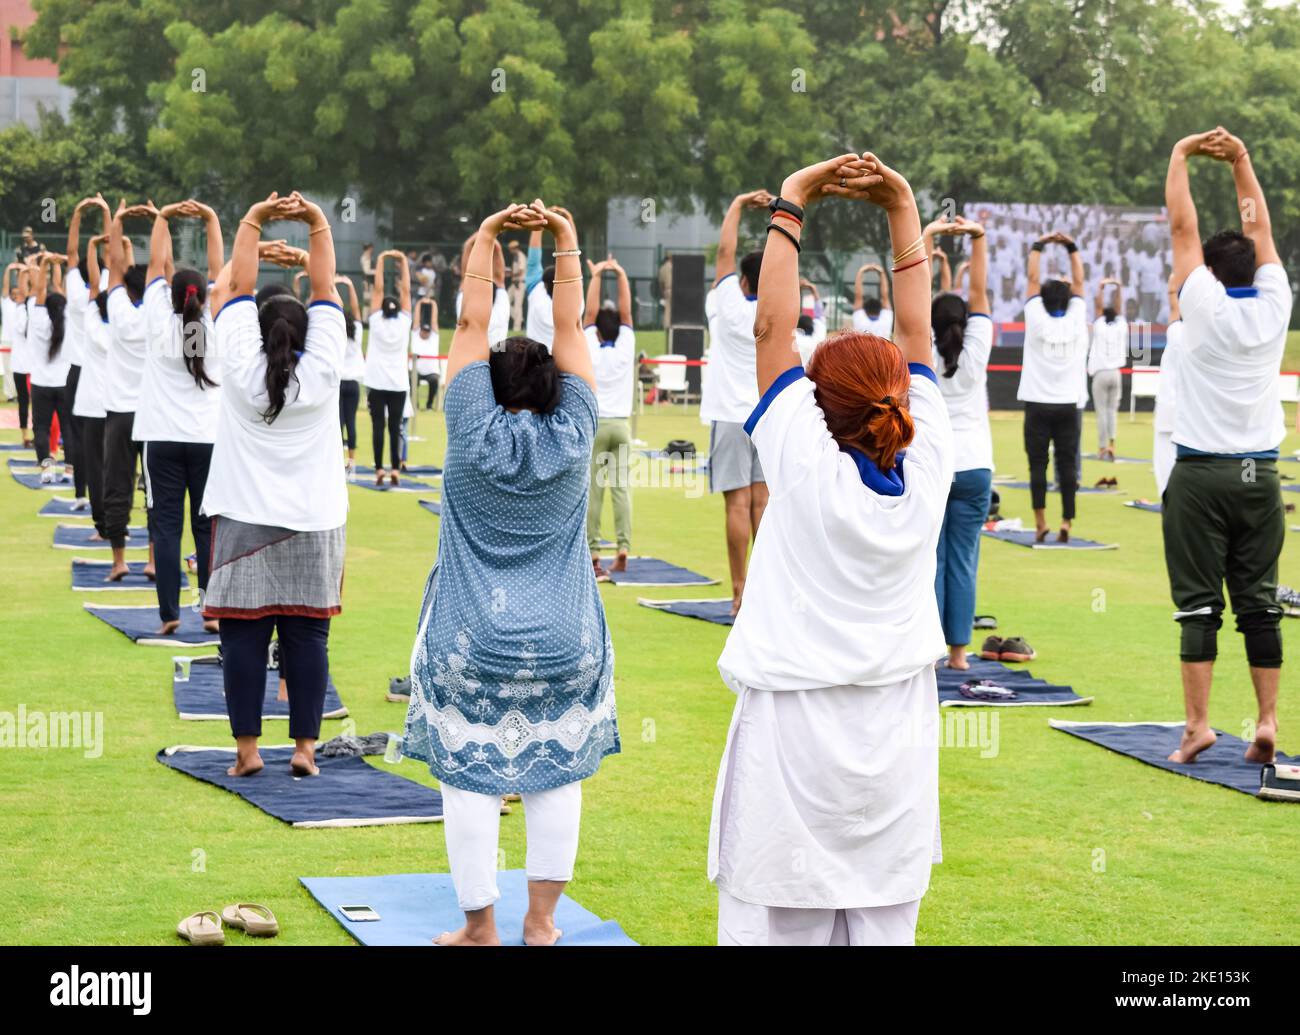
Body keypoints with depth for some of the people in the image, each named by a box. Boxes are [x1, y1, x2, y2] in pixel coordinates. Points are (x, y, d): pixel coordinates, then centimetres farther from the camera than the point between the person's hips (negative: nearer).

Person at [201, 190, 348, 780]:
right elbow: (325, 290, 2)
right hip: (313, 524, 1)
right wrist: (317, 224, -2)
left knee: (243, 636, 1)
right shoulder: (323, 371, -2)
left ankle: (247, 747, 0)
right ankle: (305, 746, 1)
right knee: (307, 635, 2)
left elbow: (236, 288, 1)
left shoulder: (241, 369, -3)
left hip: (244, 521, -1)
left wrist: (254, 221, 2)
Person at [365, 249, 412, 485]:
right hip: (399, 384, 1)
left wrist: (380, 261, -1)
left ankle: (379, 469, -6)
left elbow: (378, 289, -4)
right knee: (395, 428, 1)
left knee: (378, 426, -2)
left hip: (377, 383, -1)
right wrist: (403, 262, 4)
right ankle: (395, 469, -6)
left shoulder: (377, 321, -3)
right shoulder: (404, 322, -1)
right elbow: (406, 291, 1)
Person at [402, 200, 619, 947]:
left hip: (472, 645, -2)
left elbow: (472, 325, -3)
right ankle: (542, 921, 13)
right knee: (556, 774, 11)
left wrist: (485, 241, 1)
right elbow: (572, 329, 1)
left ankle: (481, 927, 7)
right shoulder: (572, 438, -4)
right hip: (564, 645, 2)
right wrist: (566, 245, 3)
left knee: (471, 780, 3)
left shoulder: (474, 434, -6)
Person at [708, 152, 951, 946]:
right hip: (896, 731, 4)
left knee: (785, 924, 0)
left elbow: (773, 329, -8)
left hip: (796, 726, -4)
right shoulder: (925, 471, -5)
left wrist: (791, 206, -2)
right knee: (885, 924, 9)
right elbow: (916, 333, 4)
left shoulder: (809, 468, -14)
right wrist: (903, 210, 7)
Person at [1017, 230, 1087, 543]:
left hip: (1038, 404, -1)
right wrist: (1071, 247, 14)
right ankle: (1066, 523, -6)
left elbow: (1032, 279, 2)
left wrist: (1038, 246, 11)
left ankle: (1040, 522, -9)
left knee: (1038, 464, -1)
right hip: (1067, 405, 1)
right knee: (1067, 465, 0)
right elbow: (1079, 282, 9)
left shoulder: (1037, 321, -4)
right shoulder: (1075, 321, 0)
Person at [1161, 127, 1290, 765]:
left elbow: (1181, 227, -1)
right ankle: (1267, 723, 3)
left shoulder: (1204, 304, -7)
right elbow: (1260, 228, 13)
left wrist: (1181, 155, 9)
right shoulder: (1274, 306, 2)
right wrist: (1240, 161, 17)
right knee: (1259, 603, 6)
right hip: (1260, 474, 3)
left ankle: (1197, 724, -7)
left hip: (1202, 474, -3)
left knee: (1199, 604, -3)